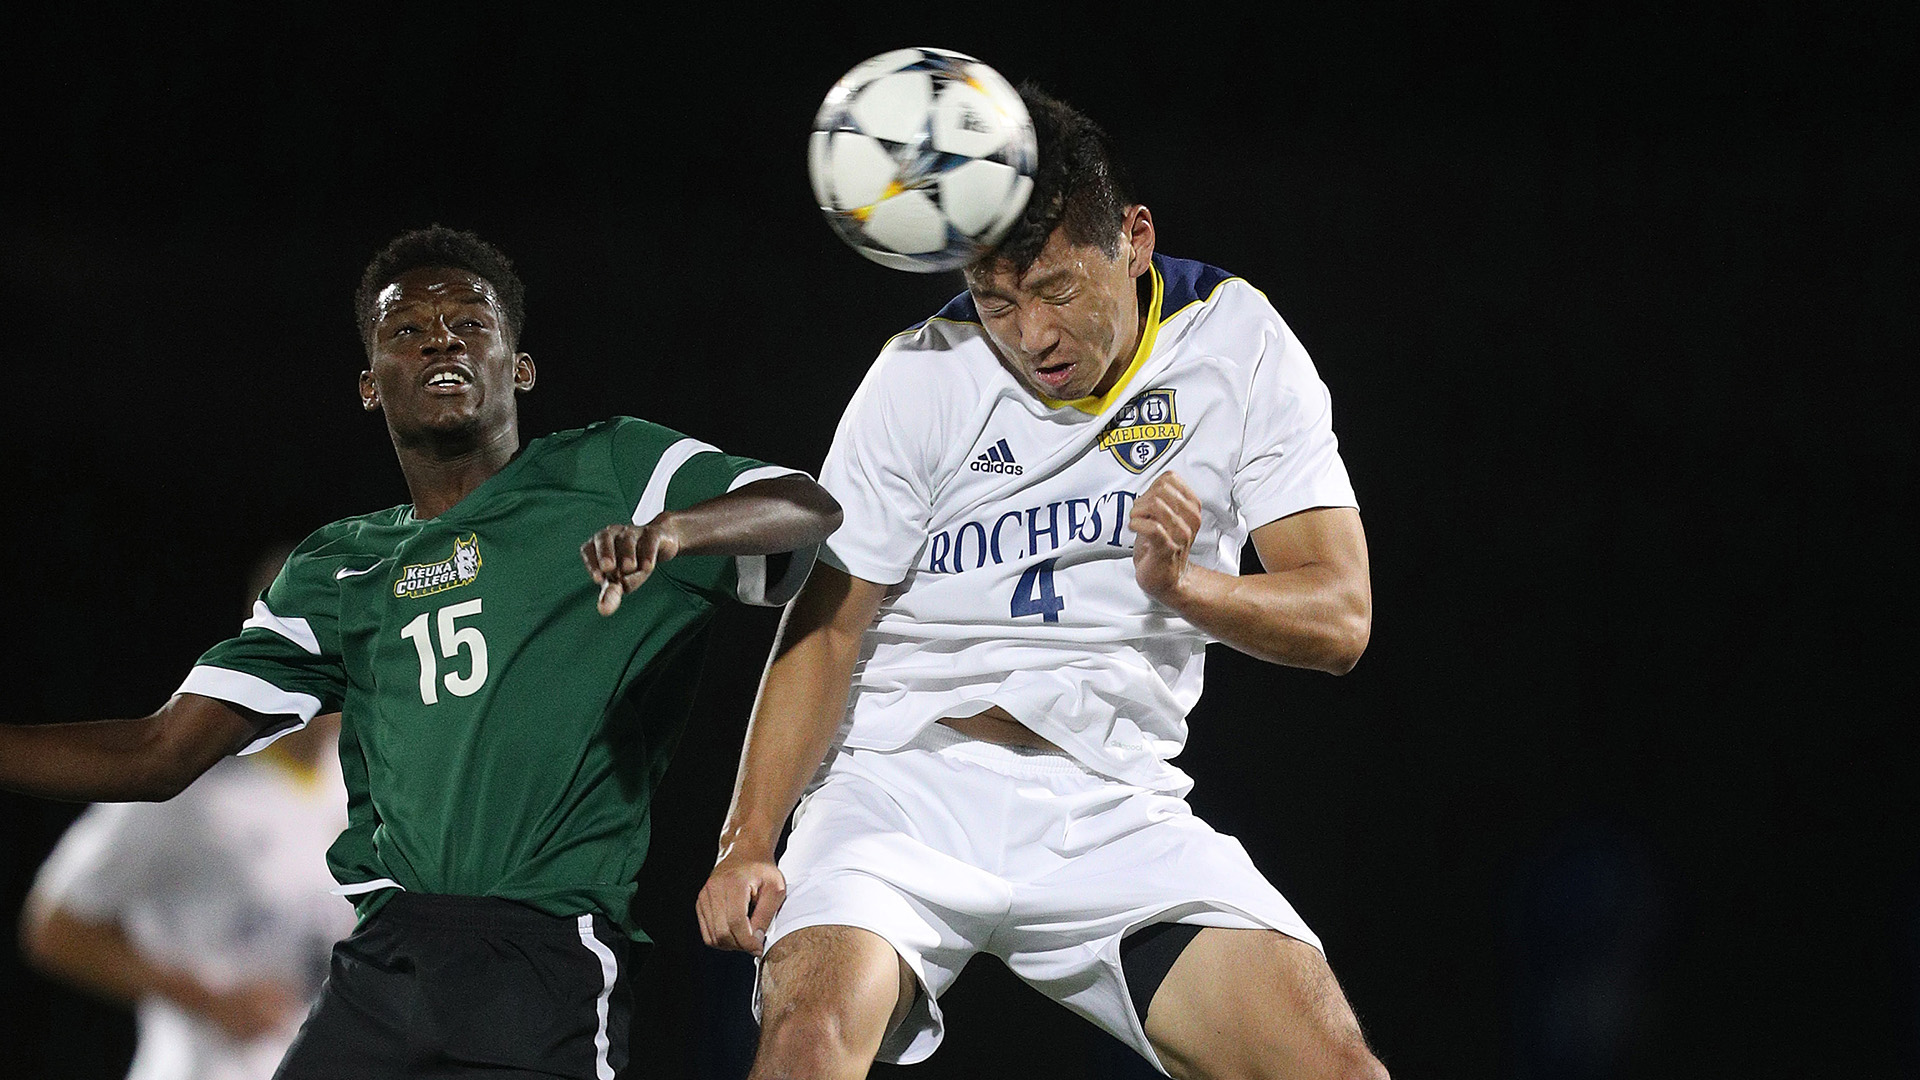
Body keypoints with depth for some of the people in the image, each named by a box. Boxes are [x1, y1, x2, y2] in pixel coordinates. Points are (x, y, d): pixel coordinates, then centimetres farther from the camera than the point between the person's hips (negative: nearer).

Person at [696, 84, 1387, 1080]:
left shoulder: (1237, 343, 1)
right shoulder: (922, 377, -4)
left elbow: (1339, 615, -2)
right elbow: (828, 624, -3)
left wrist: (1183, 584, -22)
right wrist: (747, 840, -15)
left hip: (1113, 807, 2)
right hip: (905, 783, -1)